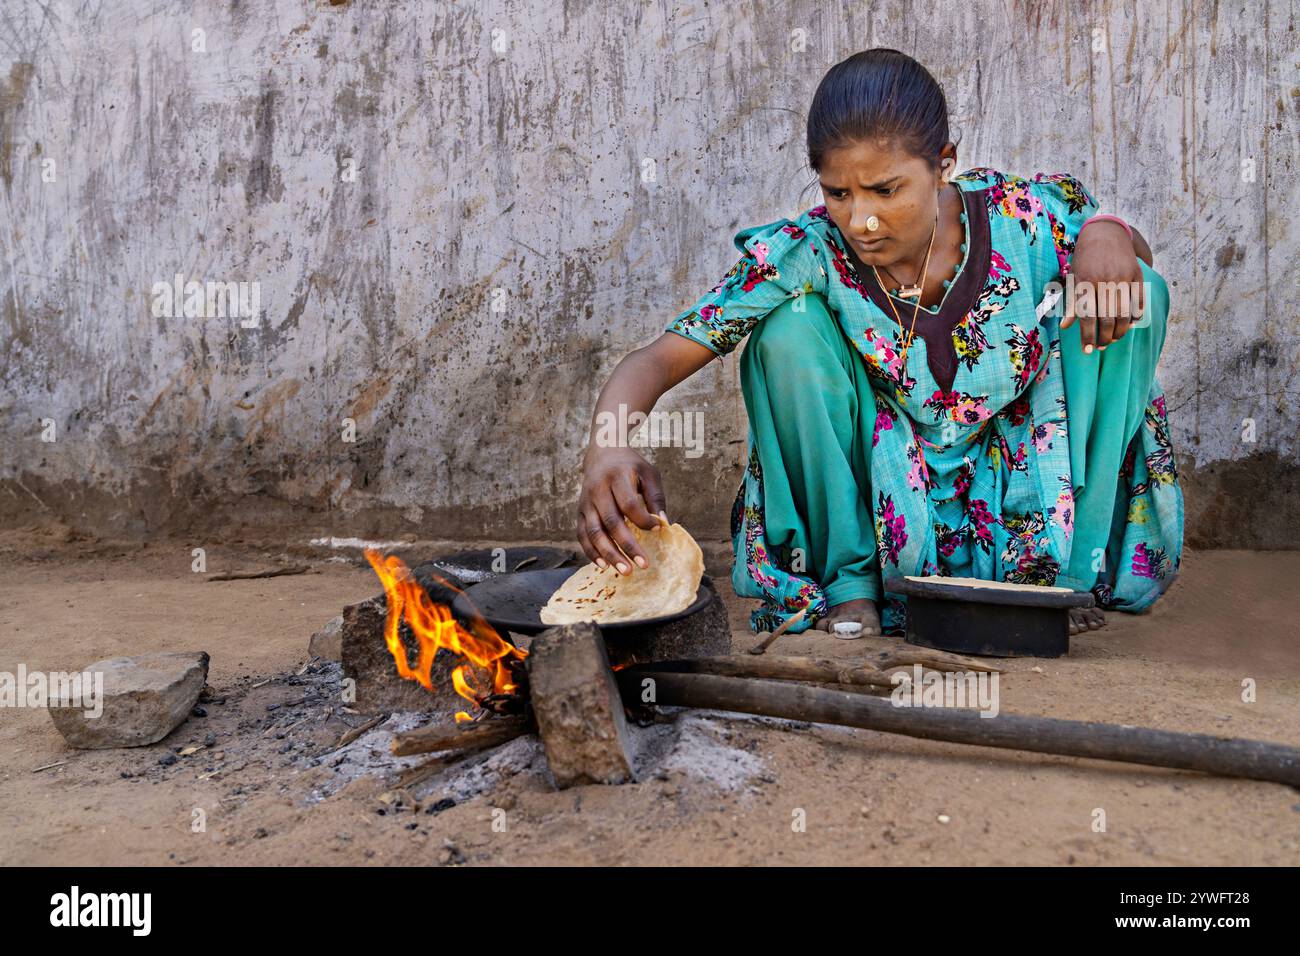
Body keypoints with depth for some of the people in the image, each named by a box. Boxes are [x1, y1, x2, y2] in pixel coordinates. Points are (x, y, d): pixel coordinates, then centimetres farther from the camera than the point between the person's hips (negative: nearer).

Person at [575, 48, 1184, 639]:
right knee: (790, 329, -26)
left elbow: (1133, 250, 7)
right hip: (887, 516, -1)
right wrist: (607, 445, -47)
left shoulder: (1024, 218, -15)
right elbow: (658, 360, -26)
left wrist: (1107, 232, -19)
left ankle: (1072, 568, -5)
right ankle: (845, 582, -9)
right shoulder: (808, 254, -20)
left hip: (1016, 502, 2)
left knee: (1135, 289, -13)